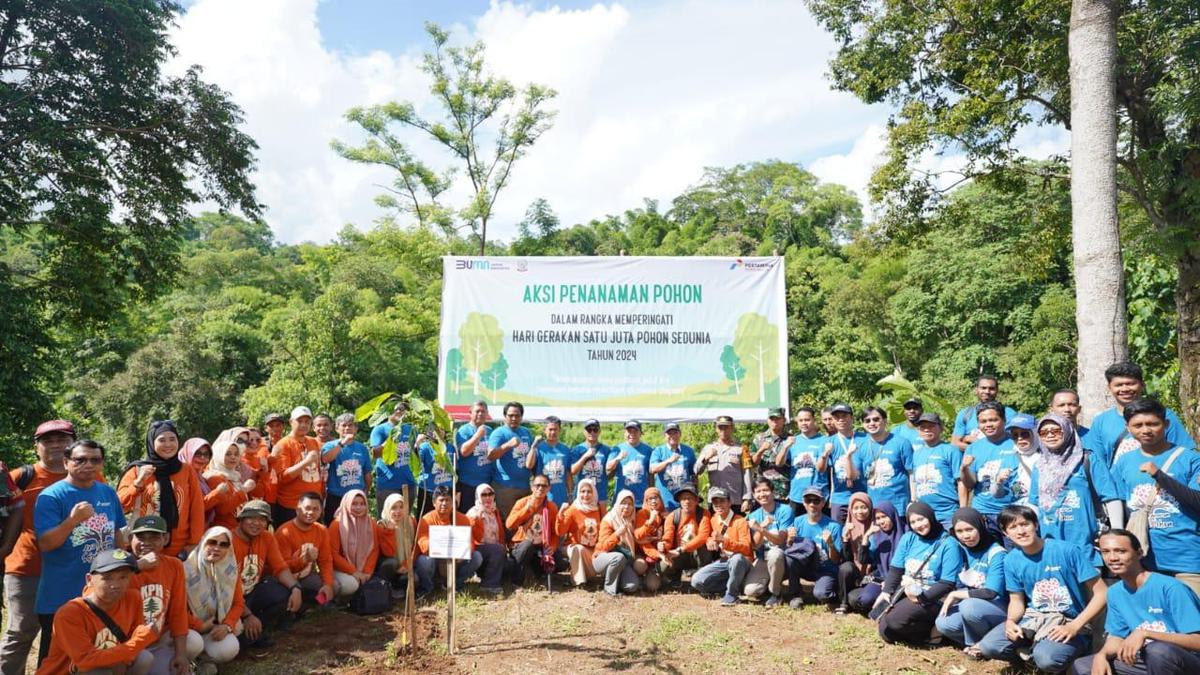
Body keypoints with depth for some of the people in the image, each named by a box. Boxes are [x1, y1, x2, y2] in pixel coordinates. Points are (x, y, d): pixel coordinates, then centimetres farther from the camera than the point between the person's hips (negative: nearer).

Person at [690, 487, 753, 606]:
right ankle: (735, 586, -2)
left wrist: (724, 540, -32)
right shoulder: (713, 519, 4)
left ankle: (732, 594, -17)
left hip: (740, 562, -5)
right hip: (722, 561, 5)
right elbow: (708, 536, 22)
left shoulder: (740, 521, -14)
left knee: (737, 558, -42)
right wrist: (709, 541, -4)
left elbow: (746, 548, -21)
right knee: (697, 581, -15)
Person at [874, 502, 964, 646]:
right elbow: (895, 569, 7)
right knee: (886, 632, -10)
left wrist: (922, 597, -24)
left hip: (932, 597, -6)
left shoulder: (948, 544, -10)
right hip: (904, 592, 6)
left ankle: (933, 630, -4)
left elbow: (947, 583, -13)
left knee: (894, 619, -29)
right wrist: (886, 591, -10)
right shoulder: (908, 538, 6)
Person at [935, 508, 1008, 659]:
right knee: (943, 624, -21)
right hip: (971, 605, 5)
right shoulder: (961, 550, 2)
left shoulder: (997, 554, -17)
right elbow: (959, 585, 7)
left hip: (999, 608, -5)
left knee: (969, 606, -36)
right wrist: (951, 598, -13)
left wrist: (955, 595, -18)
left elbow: (991, 593, -24)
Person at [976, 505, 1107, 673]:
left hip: (1070, 621, -4)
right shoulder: (1011, 561, -1)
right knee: (988, 647, -19)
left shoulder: (1067, 551, -15)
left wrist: (1074, 626, -22)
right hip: (1034, 618, 4)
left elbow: (1101, 593, -13)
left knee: (1046, 658, -35)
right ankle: (1035, 648, 5)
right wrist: (1010, 620, -14)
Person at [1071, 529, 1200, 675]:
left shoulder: (1170, 587, -19)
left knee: (1158, 650, -39)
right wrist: (1101, 655, -13)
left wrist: (1145, 633, -30)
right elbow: (1117, 637, 9)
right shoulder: (1115, 592, 3)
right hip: (1146, 661, 6)